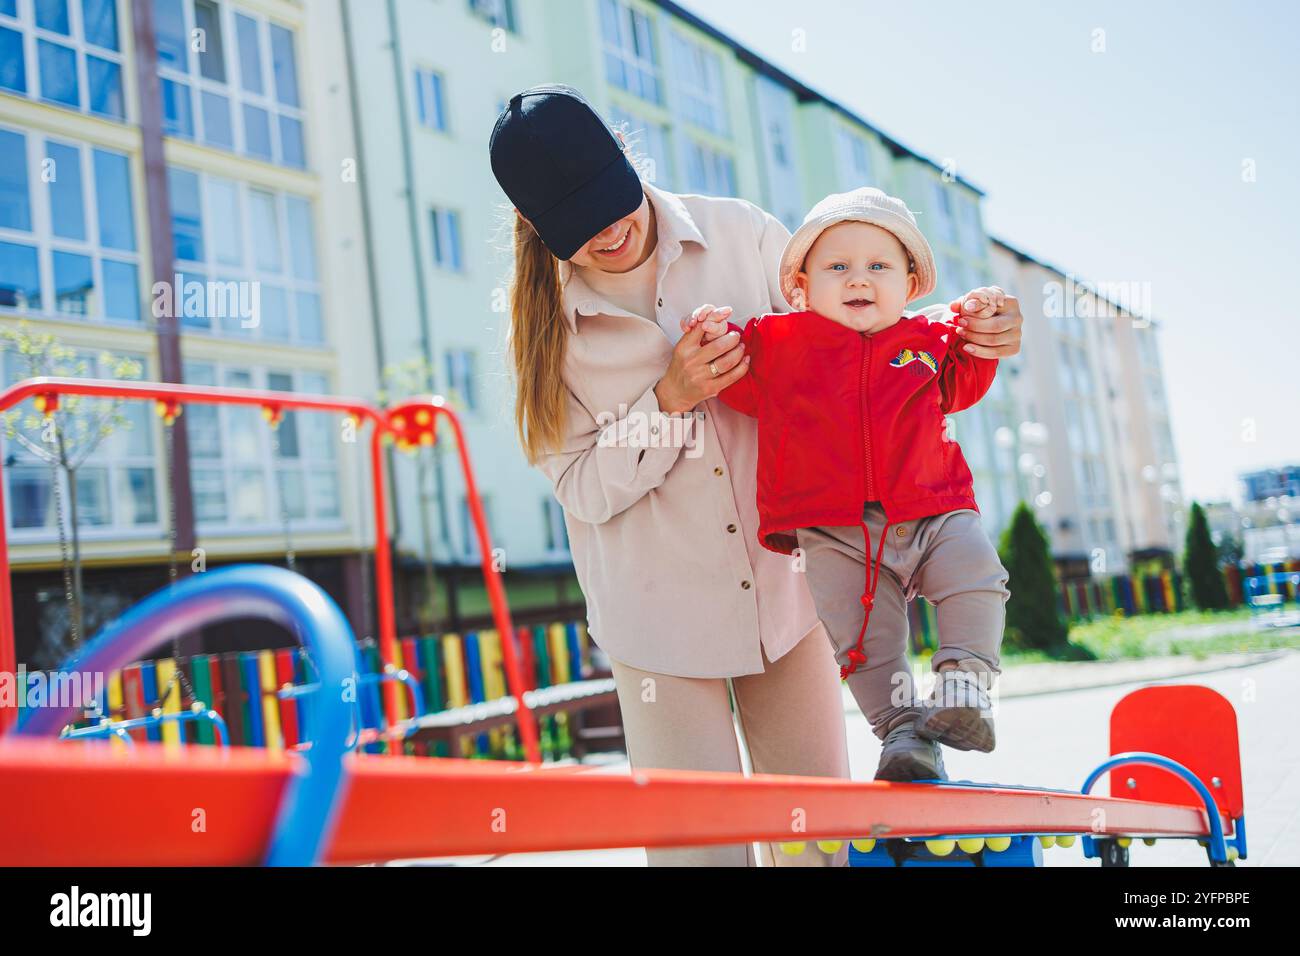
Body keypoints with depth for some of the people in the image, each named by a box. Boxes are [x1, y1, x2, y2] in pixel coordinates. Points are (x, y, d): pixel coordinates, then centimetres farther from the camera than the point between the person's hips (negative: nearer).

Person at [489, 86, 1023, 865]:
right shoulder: (548, 324, -4)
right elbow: (583, 490, -5)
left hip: (784, 586, 2)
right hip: (660, 609, -1)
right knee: (700, 843, -2)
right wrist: (670, 399, -19)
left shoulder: (740, 235, -2)